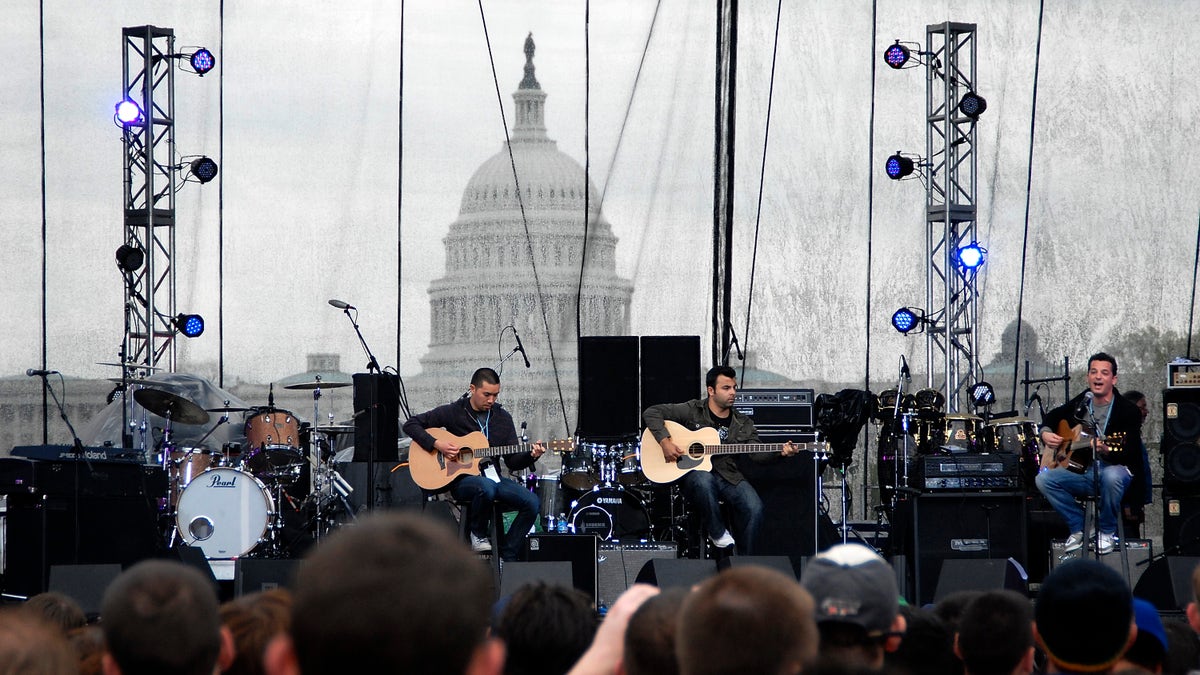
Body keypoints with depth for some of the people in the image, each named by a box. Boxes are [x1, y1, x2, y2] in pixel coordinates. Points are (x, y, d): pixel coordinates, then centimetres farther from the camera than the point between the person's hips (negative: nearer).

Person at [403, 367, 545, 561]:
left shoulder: (502, 418, 11)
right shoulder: (453, 412, -1)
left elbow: (513, 462, 11)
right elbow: (411, 424, -1)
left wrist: (531, 456, -11)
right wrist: (437, 444, -14)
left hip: (492, 477, 5)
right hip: (461, 478, -5)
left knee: (531, 502, -20)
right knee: (487, 487, -41)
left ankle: (506, 558, -12)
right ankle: (477, 535, -13)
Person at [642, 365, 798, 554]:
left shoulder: (743, 425, 13)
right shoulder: (692, 411, 3)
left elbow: (756, 453, 0)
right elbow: (651, 413, 1)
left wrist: (780, 452, -20)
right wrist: (665, 441, -14)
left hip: (729, 476, 3)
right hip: (694, 473, -3)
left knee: (754, 507, -24)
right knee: (704, 480, -41)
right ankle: (717, 532, -15)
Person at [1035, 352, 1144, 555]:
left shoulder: (1128, 411, -8)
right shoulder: (1080, 404, 8)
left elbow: (1130, 453, -18)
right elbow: (1052, 416, 26)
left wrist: (1106, 450, -38)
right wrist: (1046, 433, 3)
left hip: (1114, 468, -5)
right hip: (1081, 470, 5)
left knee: (1111, 476, -42)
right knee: (1043, 479, -19)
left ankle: (1107, 532, -15)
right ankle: (1079, 528, -5)